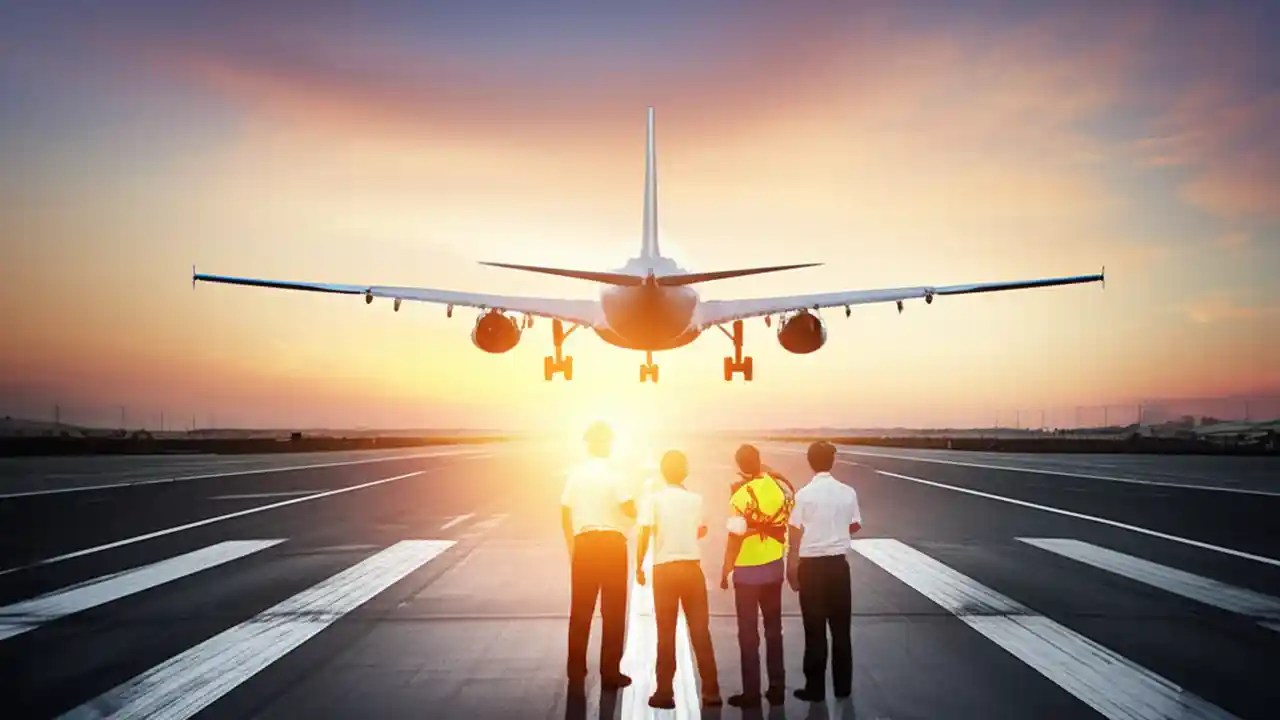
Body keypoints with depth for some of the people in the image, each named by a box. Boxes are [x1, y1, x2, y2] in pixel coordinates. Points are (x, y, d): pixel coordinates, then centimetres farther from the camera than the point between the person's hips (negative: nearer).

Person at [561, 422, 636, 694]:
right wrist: (639, 506, 9)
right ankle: (610, 673, 10)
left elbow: (565, 514, 7)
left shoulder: (575, 474, 5)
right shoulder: (613, 474, -7)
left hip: (584, 543, 3)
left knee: (580, 611, 9)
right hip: (612, 541, -3)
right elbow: (629, 509, -15)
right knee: (613, 611, 7)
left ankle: (576, 674, 11)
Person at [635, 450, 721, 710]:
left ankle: (665, 693, 6)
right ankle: (710, 691, 8)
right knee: (700, 630, 8)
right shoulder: (696, 499, 3)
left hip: (664, 569, -2)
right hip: (692, 567, 2)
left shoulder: (655, 499, -6)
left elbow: (645, 536, -9)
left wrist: (639, 566, 1)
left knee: (666, 633, 5)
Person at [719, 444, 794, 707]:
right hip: (773, 567, 5)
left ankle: (751, 693, 10)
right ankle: (777, 688, 21)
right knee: (774, 629, 15)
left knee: (748, 632, 6)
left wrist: (725, 571, -6)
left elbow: (735, 539, -17)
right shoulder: (779, 487, -4)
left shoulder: (740, 497, -18)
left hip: (747, 571, -5)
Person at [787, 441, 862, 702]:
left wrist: (791, 567, 0)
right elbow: (855, 526, 11)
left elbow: (796, 534, -9)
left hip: (812, 565, -3)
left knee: (815, 630, 5)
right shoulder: (847, 492, -3)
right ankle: (843, 686, 20)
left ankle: (815, 688, 11)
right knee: (841, 628, 13)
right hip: (838, 563, 3)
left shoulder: (803, 495, -12)